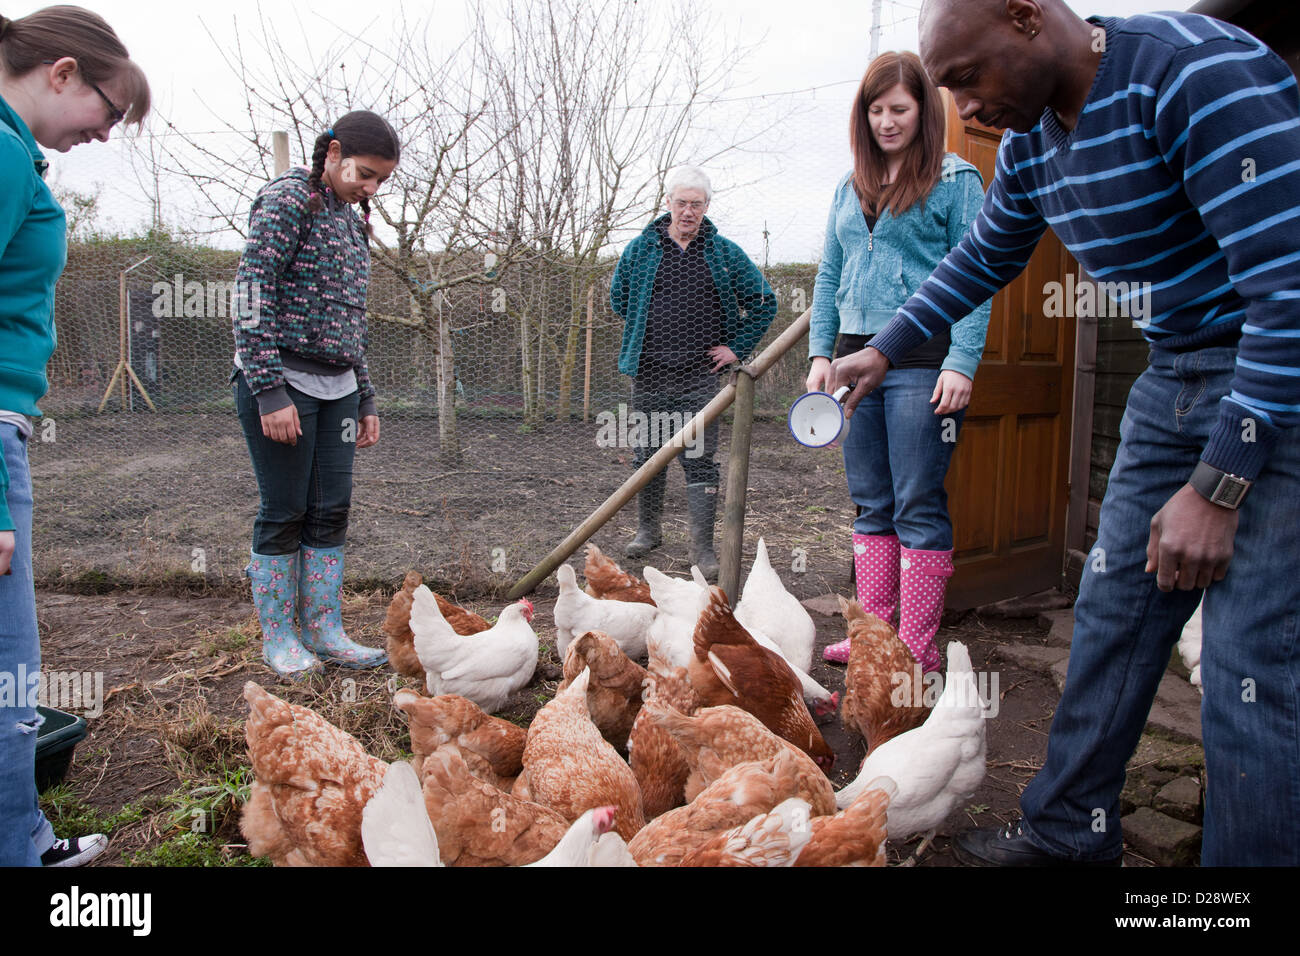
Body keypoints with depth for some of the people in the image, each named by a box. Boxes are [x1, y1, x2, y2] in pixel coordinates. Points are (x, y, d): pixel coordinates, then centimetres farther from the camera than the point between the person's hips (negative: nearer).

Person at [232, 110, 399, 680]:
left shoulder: (352, 221, 17)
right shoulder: (288, 198, -7)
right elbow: (253, 294, -14)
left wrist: (365, 398, 18)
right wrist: (271, 391, -20)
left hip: (337, 386, 7)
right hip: (281, 381, -7)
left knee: (331, 511, 7)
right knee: (285, 512, 0)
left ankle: (323, 631, 17)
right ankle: (278, 638, 14)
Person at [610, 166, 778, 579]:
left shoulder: (725, 253, 3)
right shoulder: (641, 249, 6)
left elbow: (764, 302, 9)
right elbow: (618, 297, 20)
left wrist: (737, 347, 3)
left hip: (700, 375, -2)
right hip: (649, 374, 2)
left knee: (700, 460, -4)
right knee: (647, 454, 11)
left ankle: (702, 547, 0)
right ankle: (649, 529, 28)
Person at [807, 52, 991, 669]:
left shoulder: (956, 180, 2)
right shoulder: (850, 188, 18)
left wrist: (961, 362, -15)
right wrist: (821, 351, 8)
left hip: (923, 359, -5)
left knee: (919, 506, -3)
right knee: (870, 504, 9)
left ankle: (917, 648, 4)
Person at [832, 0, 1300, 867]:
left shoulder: (1203, 73, -22)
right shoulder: (1030, 141, 4)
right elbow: (982, 260, 24)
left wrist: (1217, 486, -24)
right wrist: (883, 352, 21)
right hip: (1176, 375, 8)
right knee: (1112, 615, 10)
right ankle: (1069, 832, 24)